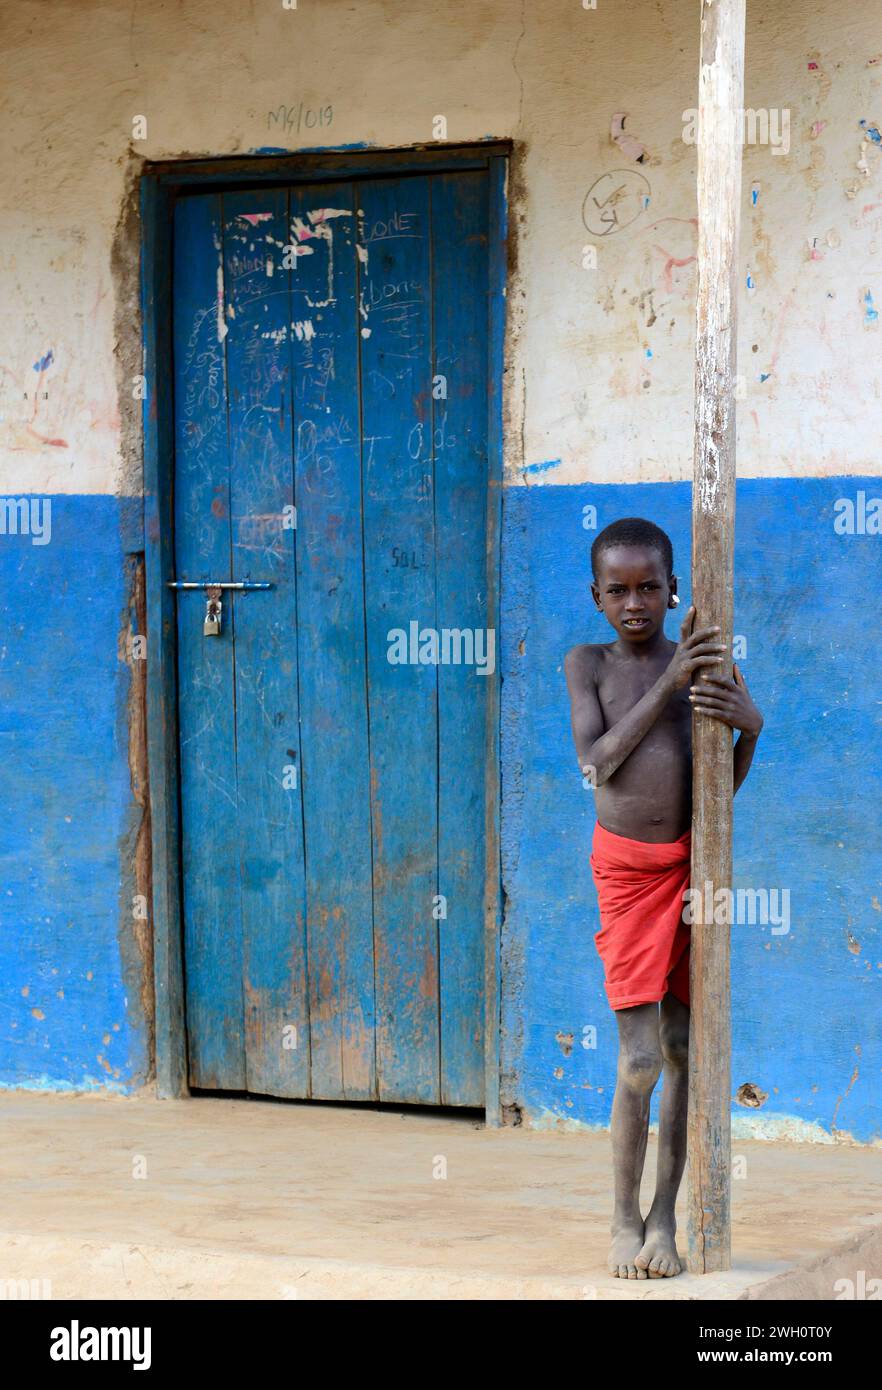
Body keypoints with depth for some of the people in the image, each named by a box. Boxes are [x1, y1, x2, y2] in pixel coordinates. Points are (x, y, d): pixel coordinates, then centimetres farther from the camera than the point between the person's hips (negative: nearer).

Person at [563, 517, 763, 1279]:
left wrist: (750, 726, -19)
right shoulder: (588, 663, -1)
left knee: (683, 1047, 6)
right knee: (638, 1059, -6)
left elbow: (723, 786, 2)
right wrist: (667, 686, -20)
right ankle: (625, 1218, 10)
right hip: (627, 870, -2)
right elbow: (598, 761, -14)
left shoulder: (702, 660, 1)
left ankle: (664, 1216, 16)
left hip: (692, 862, 2)